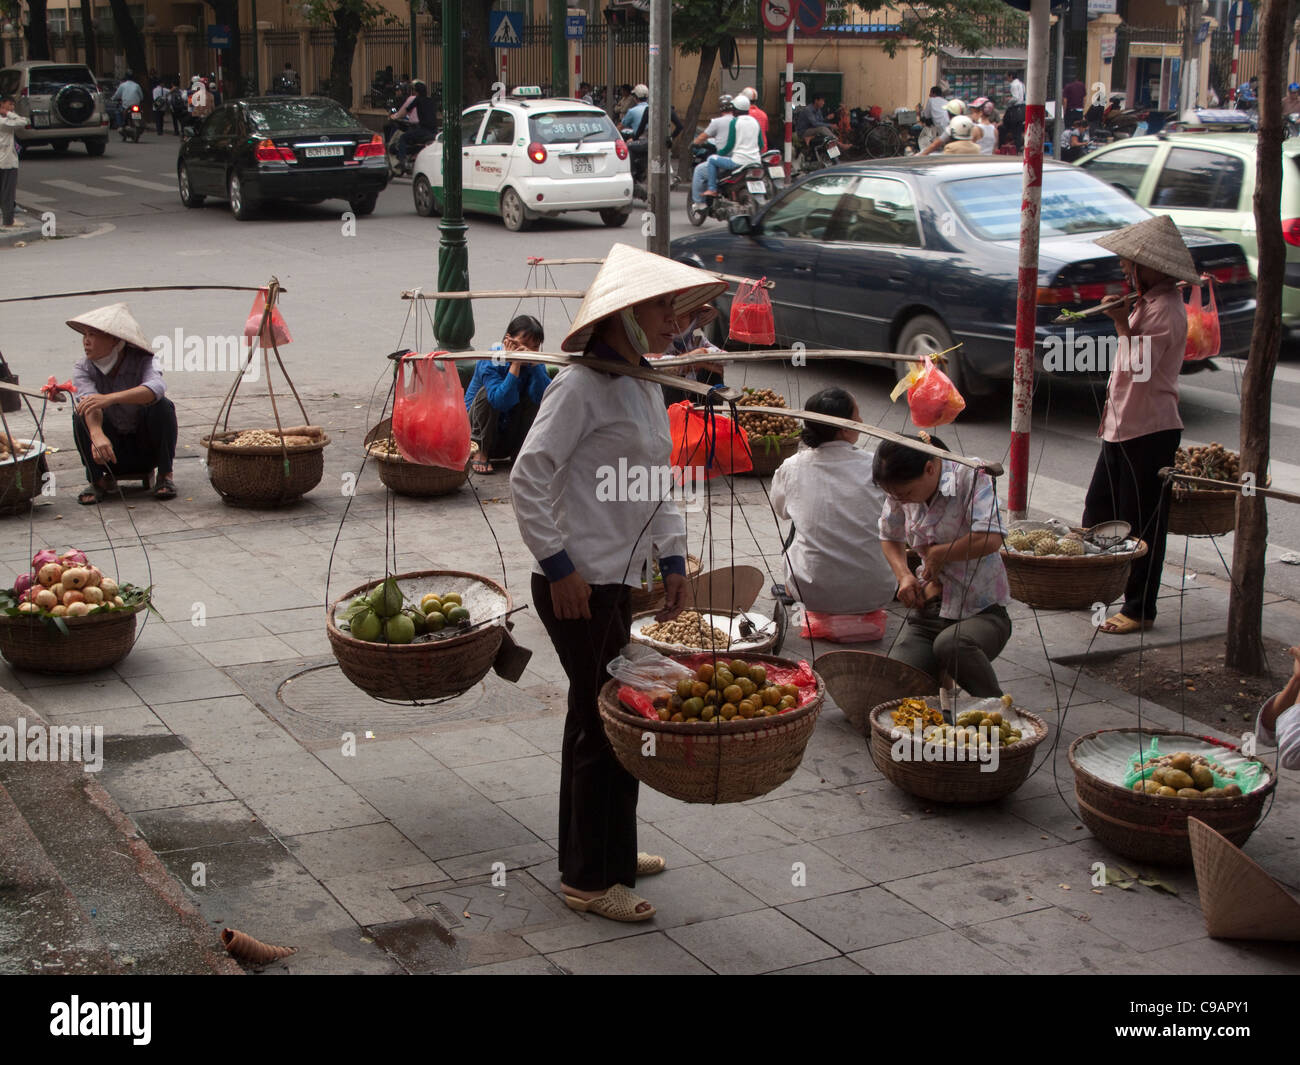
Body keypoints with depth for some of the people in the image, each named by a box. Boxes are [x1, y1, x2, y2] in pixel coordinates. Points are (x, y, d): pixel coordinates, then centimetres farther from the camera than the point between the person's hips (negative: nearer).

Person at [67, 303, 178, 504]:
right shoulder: (83, 371, -11)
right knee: (82, 415, -24)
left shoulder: (141, 361, -18)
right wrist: (97, 435, -54)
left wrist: (111, 398, -57)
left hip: (146, 448, -2)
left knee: (162, 406, -28)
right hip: (112, 451, 2)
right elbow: (90, 399, -32)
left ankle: (165, 476, -14)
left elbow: (156, 388, -42)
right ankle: (97, 480, -10)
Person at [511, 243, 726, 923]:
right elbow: (528, 479, -20)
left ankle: (599, 852, 33)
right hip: (578, 585, -9)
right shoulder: (581, 387, -15)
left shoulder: (645, 387, 13)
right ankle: (592, 880, 10)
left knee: (597, 718, 19)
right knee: (610, 722, -3)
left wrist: (672, 559, 15)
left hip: (618, 581, 9)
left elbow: (657, 485, 21)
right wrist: (558, 565, -19)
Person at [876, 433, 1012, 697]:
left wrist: (939, 553, -12)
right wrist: (904, 575, 5)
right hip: (926, 612, 4)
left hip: (980, 613, -4)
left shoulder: (970, 477, -13)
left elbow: (990, 539, -28)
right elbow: (890, 538, 25)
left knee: (949, 644, -39)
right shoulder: (901, 492, 5)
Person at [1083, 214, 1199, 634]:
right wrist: (1112, 409, 22)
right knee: (1097, 514, 17)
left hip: (1149, 431, -10)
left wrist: (1122, 323, -21)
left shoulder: (1165, 309, -18)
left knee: (1141, 523, -1)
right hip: (1123, 427, 10)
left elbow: (1141, 367, -28)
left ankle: (1140, 610, 8)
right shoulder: (1145, 303, 13)